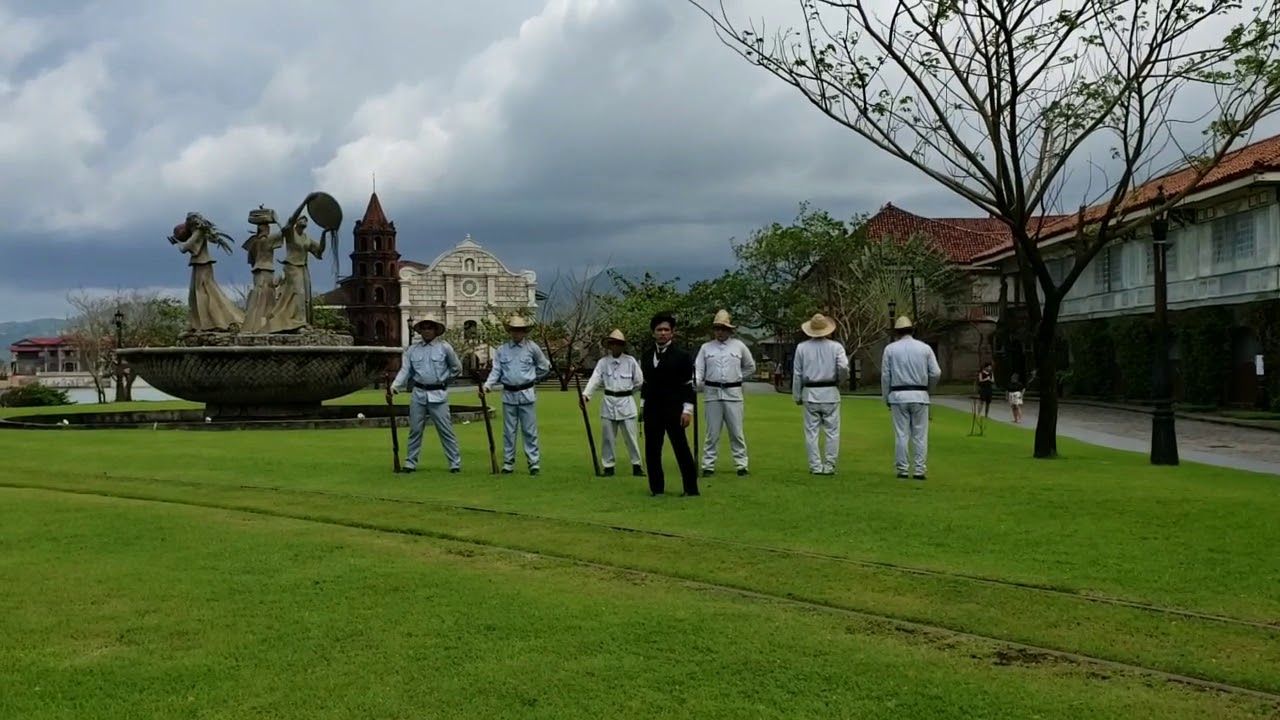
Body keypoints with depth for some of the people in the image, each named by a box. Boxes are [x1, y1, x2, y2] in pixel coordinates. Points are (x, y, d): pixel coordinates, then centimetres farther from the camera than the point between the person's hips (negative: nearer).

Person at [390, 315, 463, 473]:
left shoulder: (444, 347, 1)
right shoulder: (412, 350, 7)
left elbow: (457, 368, 9)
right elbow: (404, 371, 2)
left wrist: (443, 380, 9)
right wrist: (394, 387, -12)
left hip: (438, 395, -3)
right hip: (418, 394, 3)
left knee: (445, 430, -2)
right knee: (415, 430, 8)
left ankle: (455, 463, 2)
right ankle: (410, 462, 16)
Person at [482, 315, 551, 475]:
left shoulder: (532, 348, 0)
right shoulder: (502, 350, 4)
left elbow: (544, 367, 11)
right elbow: (496, 371, 1)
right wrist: (488, 385, -14)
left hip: (526, 394, -2)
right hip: (509, 394, 2)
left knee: (529, 430, 0)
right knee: (509, 431, 8)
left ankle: (534, 462, 4)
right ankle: (508, 463, 14)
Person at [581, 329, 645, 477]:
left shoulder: (630, 361, -2)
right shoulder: (603, 362, 0)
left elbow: (639, 381, 4)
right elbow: (595, 379, -11)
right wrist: (586, 394, -25)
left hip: (626, 403, -1)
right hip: (608, 403, 1)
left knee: (631, 436, 1)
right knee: (608, 437, 6)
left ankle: (636, 465, 11)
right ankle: (608, 466, 15)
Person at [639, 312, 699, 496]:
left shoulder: (682, 356, -5)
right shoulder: (646, 356, 10)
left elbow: (689, 386, -6)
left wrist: (687, 410, -11)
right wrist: (642, 405, 15)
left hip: (674, 410, -5)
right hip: (652, 410, 5)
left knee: (682, 448, -2)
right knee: (652, 450, 6)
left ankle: (691, 488, 5)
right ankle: (656, 487, 15)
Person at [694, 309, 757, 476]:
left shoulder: (739, 346, 6)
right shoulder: (706, 347, 6)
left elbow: (750, 367, 18)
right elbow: (698, 369, 0)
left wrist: (737, 378, 12)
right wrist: (696, 383, -17)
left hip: (733, 393, 0)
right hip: (712, 393, 0)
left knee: (736, 431, 1)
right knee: (712, 432, 2)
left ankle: (741, 464, 9)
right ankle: (708, 465, 8)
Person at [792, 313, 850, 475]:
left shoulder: (802, 347, 2)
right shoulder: (836, 347, -3)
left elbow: (797, 374, 4)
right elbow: (843, 368, -13)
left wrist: (797, 396, 12)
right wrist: (840, 381, 9)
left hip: (810, 394, 1)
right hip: (830, 393, -1)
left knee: (811, 431, 6)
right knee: (832, 431, 6)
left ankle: (815, 466, 6)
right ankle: (829, 466, 5)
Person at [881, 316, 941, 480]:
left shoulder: (890, 349, 1)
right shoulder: (925, 348, 2)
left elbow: (885, 376, 1)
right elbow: (936, 373, -1)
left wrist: (886, 399, 10)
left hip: (898, 395, 0)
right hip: (919, 395, 0)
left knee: (901, 435, 3)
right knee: (920, 435, 4)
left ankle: (902, 470, 5)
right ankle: (919, 470, 2)